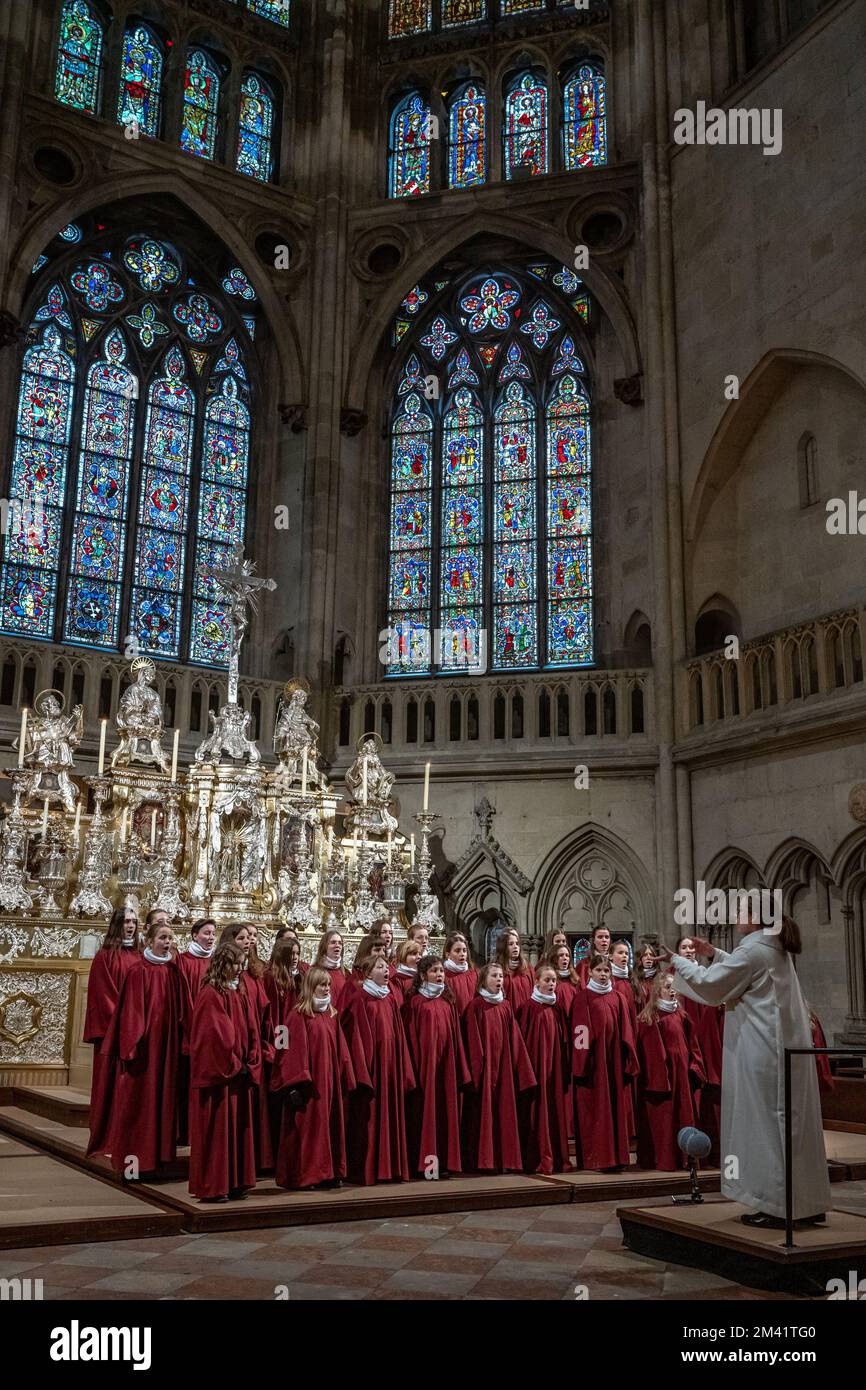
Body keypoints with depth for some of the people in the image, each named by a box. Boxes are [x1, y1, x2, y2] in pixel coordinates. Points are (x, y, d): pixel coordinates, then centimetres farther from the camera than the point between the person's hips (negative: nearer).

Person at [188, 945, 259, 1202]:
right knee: (217, 1128, -2)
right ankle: (212, 1187, 6)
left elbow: (251, 1029, 12)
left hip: (240, 1072, 8)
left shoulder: (241, 993, 12)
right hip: (217, 1072, -8)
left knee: (239, 1126, 10)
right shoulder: (210, 994, -12)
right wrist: (232, 1065, -13)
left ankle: (235, 1182, 18)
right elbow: (214, 1034, -17)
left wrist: (251, 1063, 1)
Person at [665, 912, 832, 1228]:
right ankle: (806, 1203, 17)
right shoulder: (776, 950, 13)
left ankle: (775, 1206, 1)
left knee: (765, 1122, -3)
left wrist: (676, 960, 1)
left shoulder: (752, 949, -15)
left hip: (763, 1053, -9)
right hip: (786, 1048, 9)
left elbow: (710, 984, -10)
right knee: (791, 1122, 12)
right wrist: (713, 953, 21)